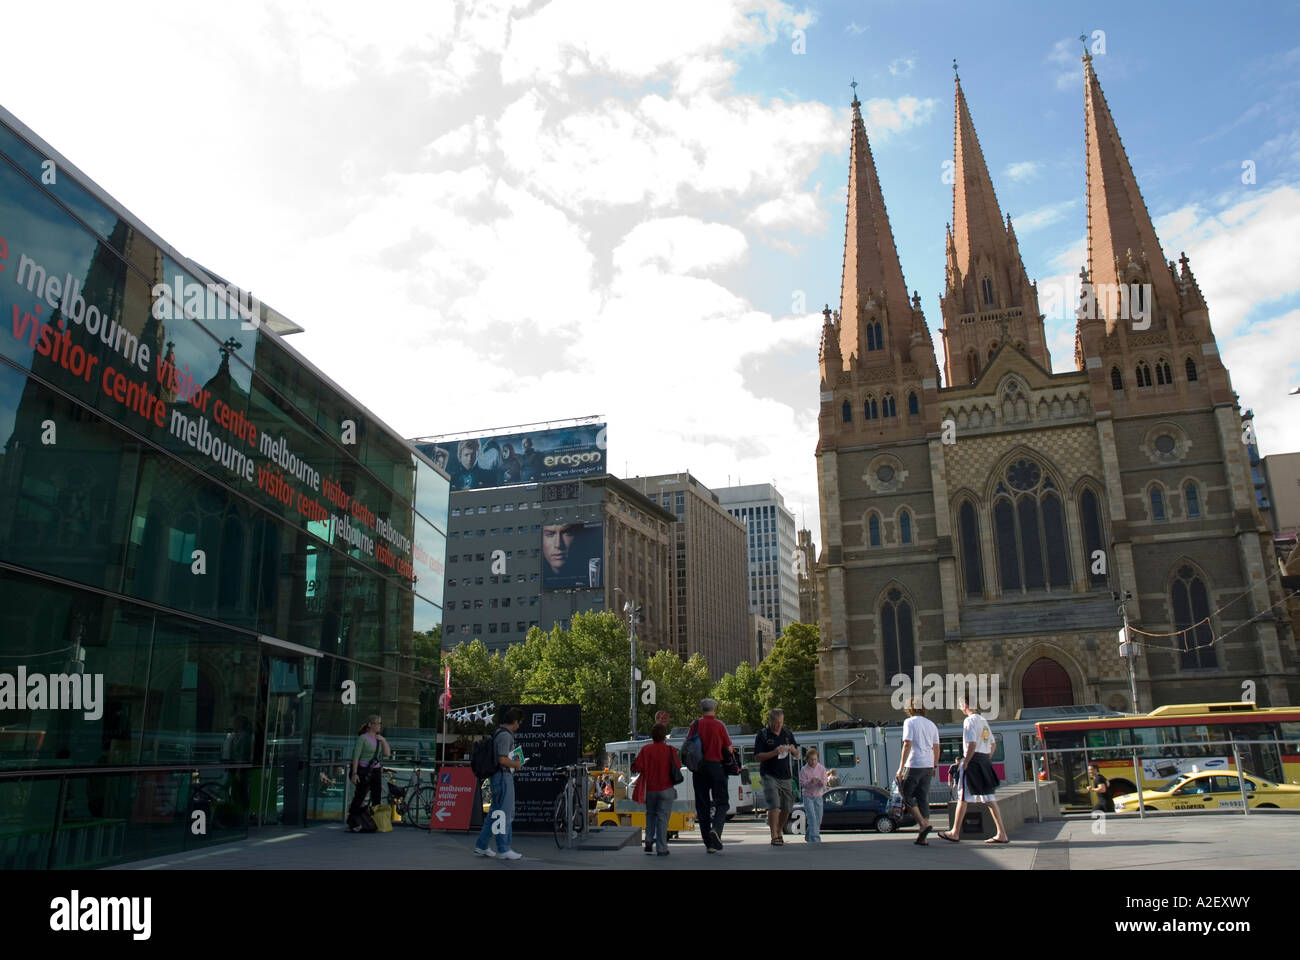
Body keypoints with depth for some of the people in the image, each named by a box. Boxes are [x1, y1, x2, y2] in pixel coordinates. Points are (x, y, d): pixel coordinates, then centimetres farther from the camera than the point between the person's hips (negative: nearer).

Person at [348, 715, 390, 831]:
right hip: (364, 770, -6)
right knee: (360, 796, -3)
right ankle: (351, 821, 7)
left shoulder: (379, 738, 12)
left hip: (375, 771, 6)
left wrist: (383, 741, -2)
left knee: (376, 797, 4)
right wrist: (354, 773, -16)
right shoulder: (362, 738, -7)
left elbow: (387, 753, 7)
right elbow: (356, 756, -10)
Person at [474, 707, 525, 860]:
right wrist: (517, 764, -8)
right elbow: (502, 760, -24)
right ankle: (503, 850, 2)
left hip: (497, 776, 10)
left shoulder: (499, 733, 15)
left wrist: (514, 763, 21)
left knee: (495, 812, 16)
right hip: (503, 775, -10)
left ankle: (481, 846, 21)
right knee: (505, 813, -3)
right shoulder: (505, 735, -17)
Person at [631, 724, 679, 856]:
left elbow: (636, 768, -10)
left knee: (650, 814, 22)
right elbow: (677, 767, -1)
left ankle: (649, 840, 8)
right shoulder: (670, 750, -8)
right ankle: (661, 849, 1)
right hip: (666, 789, -2)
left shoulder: (645, 749, -6)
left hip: (649, 789, 2)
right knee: (663, 817, 3)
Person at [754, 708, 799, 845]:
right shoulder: (763, 735, -5)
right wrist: (774, 752, -23)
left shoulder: (787, 733, 10)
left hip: (786, 776, 5)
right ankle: (774, 836, -12)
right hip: (770, 775, -5)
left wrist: (793, 750, -8)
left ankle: (779, 832, 28)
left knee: (787, 808, 8)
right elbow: (757, 756, -11)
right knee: (774, 805, -16)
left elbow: (797, 754, 15)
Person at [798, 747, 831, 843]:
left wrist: (822, 782, -24)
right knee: (812, 818, -14)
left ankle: (808, 836, 28)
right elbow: (802, 784, -12)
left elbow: (825, 781, -1)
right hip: (808, 796, -4)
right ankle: (815, 839, -13)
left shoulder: (821, 768, -1)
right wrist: (810, 782, -30)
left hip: (818, 796, 4)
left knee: (818, 819, 9)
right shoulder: (804, 770, -9)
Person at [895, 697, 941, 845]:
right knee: (923, 798, 8)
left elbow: (907, 745, -13)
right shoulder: (931, 724, 14)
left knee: (906, 796, 5)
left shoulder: (909, 722, -5)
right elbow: (936, 748, 14)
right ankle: (922, 838, 7)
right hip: (928, 766, 6)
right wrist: (934, 766, 22)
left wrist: (901, 768, -11)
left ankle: (923, 824, -10)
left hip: (914, 765, -6)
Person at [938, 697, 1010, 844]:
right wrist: (986, 760, 17)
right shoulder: (983, 720, 15)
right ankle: (1002, 834, 5)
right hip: (985, 761, 8)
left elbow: (972, 744, -19)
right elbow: (992, 744, 18)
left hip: (974, 760, -8)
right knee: (989, 798, 8)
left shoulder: (970, 720, -11)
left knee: (963, 798, -1)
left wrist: (965, 763, -14)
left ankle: (955, 833, 5)